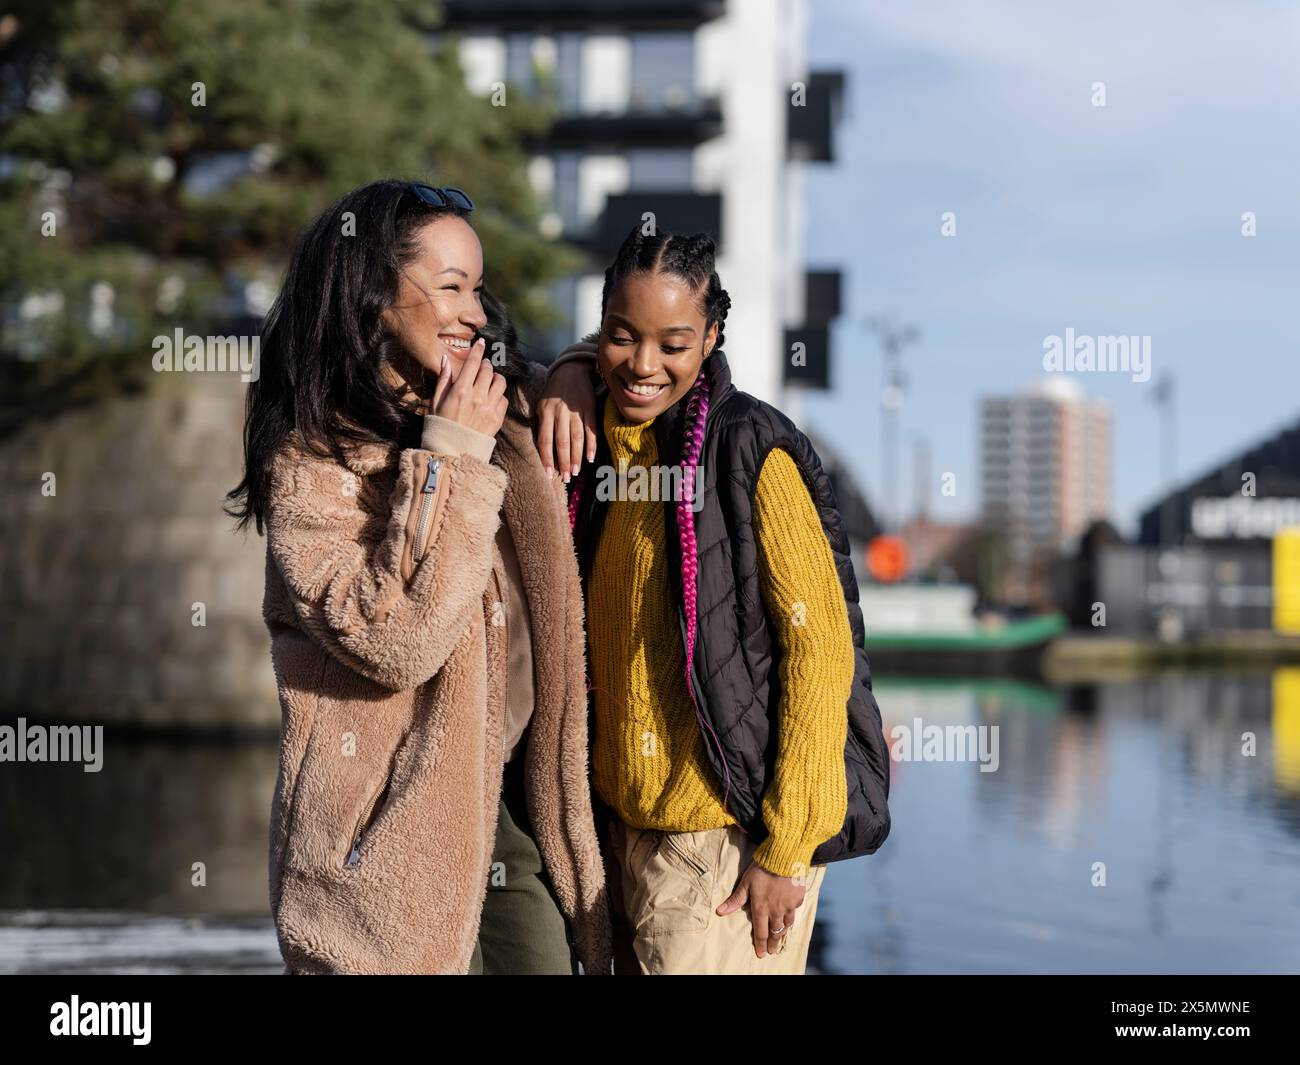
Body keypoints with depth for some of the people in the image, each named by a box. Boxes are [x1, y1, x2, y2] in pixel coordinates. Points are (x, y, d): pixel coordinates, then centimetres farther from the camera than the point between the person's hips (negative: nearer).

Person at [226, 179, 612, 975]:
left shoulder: (505, 413, 8)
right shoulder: (311, 463, -11)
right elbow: (394, 639, -24)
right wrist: (450, 459, -19)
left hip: (511, 805, 6)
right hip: (393, 832, -6)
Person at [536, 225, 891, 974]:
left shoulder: (751, 452, -13)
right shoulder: (598, 444, 5)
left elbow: (820, 649, -14)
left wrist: (786, 851, -15)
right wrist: (572, 372, 3)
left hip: (730, 841, -7)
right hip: (627, 829, 7)